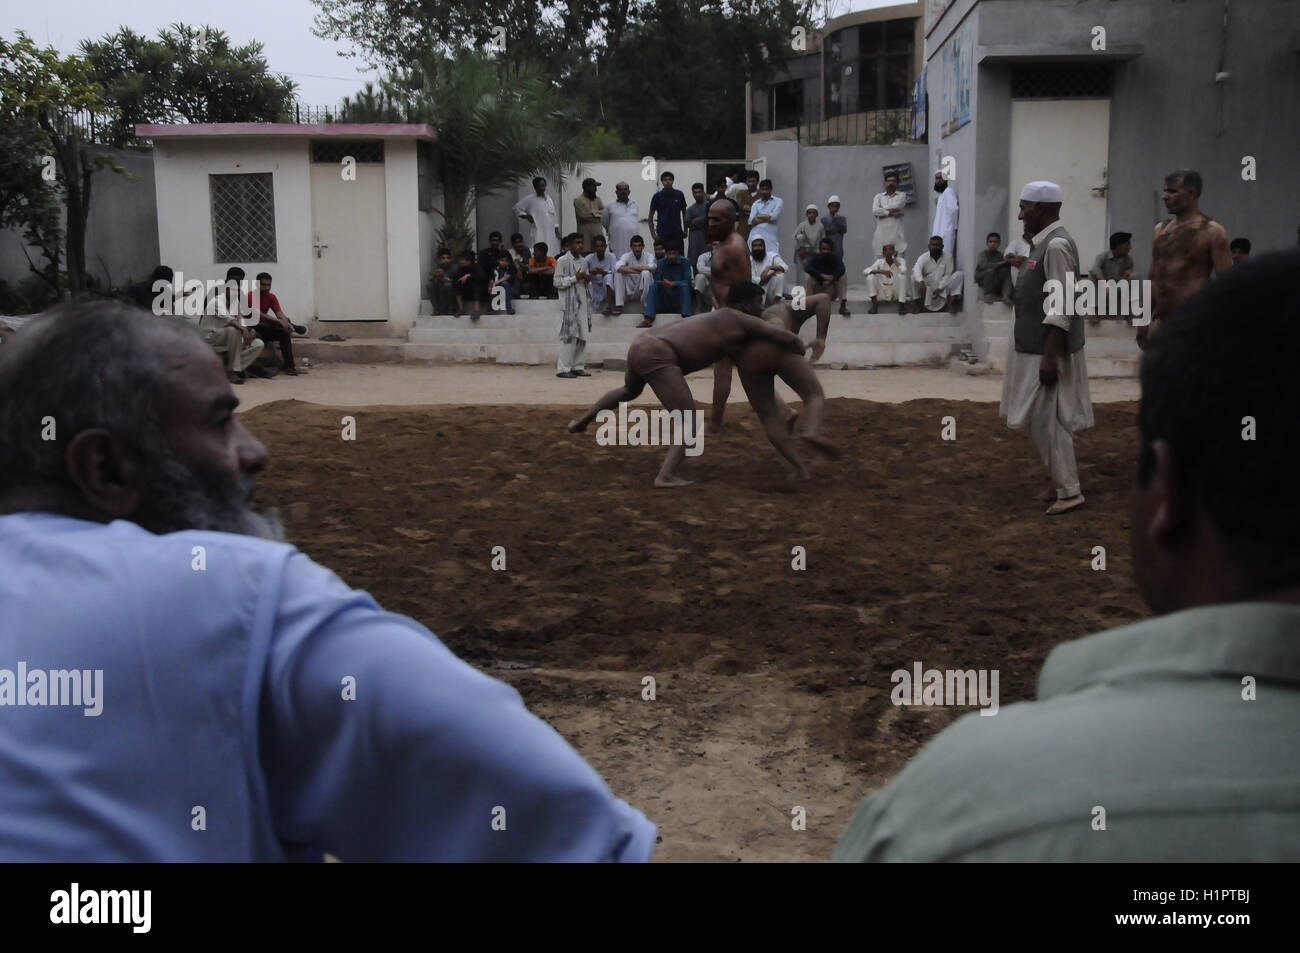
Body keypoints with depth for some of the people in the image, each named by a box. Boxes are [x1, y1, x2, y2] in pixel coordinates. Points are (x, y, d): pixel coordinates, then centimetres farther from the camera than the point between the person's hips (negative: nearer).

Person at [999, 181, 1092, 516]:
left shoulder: (1057, 245, -18)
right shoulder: (1044, 242, 11)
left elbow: (1061, 306, -23)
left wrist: (1050, 357, -24)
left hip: (1048, 349, -10)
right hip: (1035, 346, 10)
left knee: (1046, 419, -3)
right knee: (1043, 419, 15)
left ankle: (1069, 491, 6)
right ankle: (1061, 483, 26)